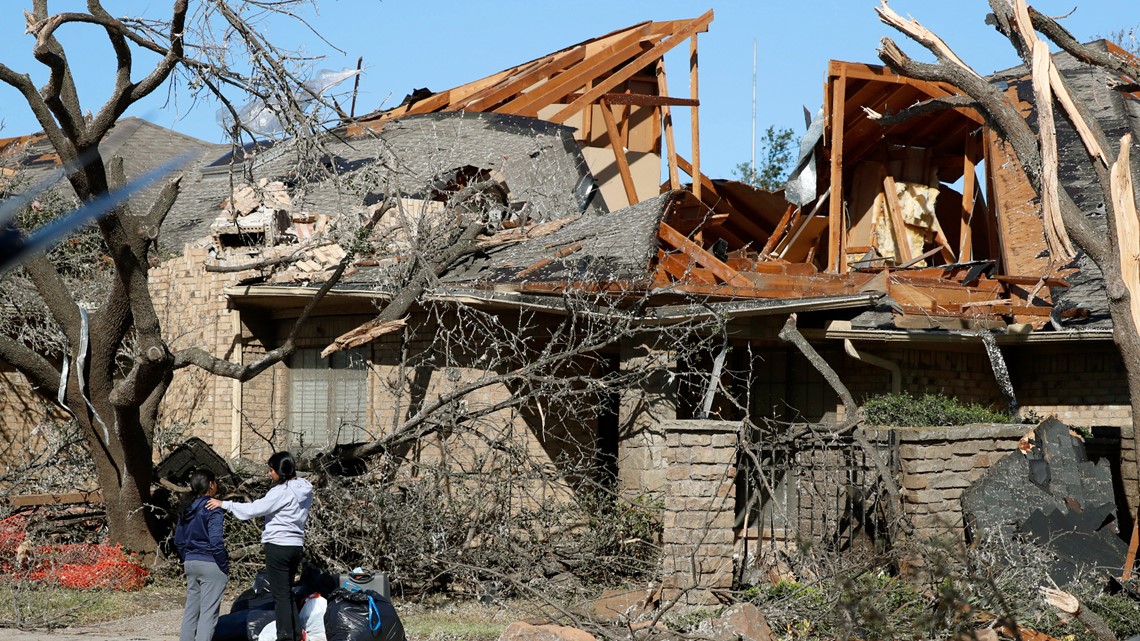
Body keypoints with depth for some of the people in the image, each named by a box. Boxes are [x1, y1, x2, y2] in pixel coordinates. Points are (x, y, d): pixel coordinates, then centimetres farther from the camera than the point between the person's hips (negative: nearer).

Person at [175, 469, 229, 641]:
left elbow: (178, 540, 13)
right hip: (210, 565, -7)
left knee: (191, 609, 13)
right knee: (209, 612, -4)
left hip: (191, 563, 7)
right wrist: (225, 567, -11)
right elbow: (216, 542, -19)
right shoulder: (212, 510, -13)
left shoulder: (187, 510, 9)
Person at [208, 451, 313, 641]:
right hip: (295, 545, 8)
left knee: (281, 595, -2)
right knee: (287, 593, 17)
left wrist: (224, 504, -14)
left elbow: (254, 509, -20)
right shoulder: (303, 490, 9)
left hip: (278, 547, -8)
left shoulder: (281, 491, -17)